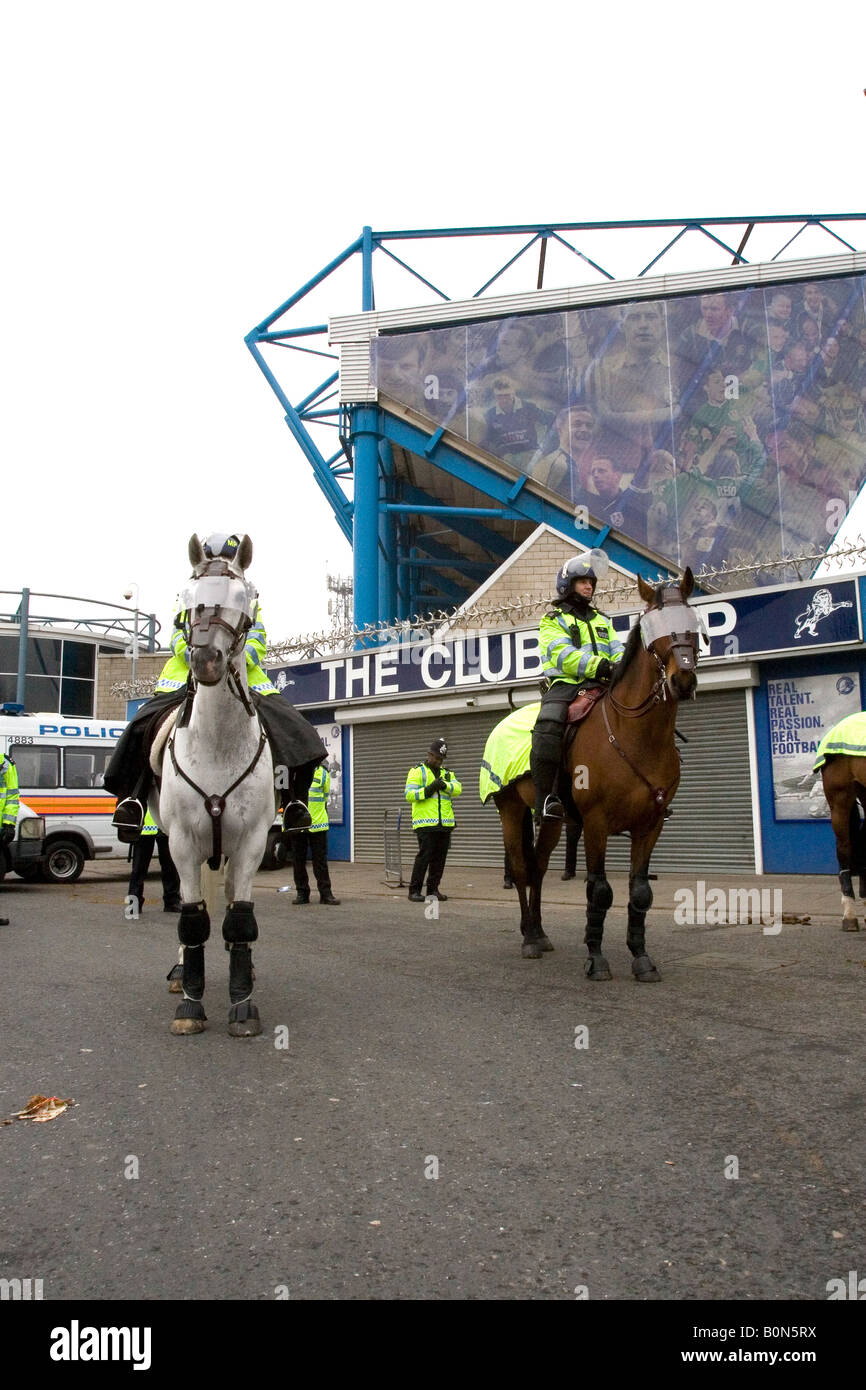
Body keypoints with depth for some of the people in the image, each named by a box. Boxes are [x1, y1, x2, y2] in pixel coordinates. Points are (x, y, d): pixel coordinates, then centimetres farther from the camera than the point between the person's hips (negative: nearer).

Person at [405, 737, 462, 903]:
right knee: (424, 856, -9)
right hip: (425, 823, -6)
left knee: (439, 858, 8)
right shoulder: (417, 771, 3)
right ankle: (414, 891, -3)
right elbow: (409, 794, -7)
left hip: (445, 823, 6)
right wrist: (427, 791, -20)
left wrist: (444, 785, -19)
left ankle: (433, 889, 17)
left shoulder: (447, 773, 18)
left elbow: (457, 789, 0)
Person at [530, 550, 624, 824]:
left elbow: (618, 654, 19)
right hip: (565, 686, -5)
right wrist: (601, 666, -21)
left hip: (600, 688, 5)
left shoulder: (602, 620, 29)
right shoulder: (553, 621, 12)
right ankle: (546, 800, -32)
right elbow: (564, 656, -6)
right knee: (548, 729, -33)